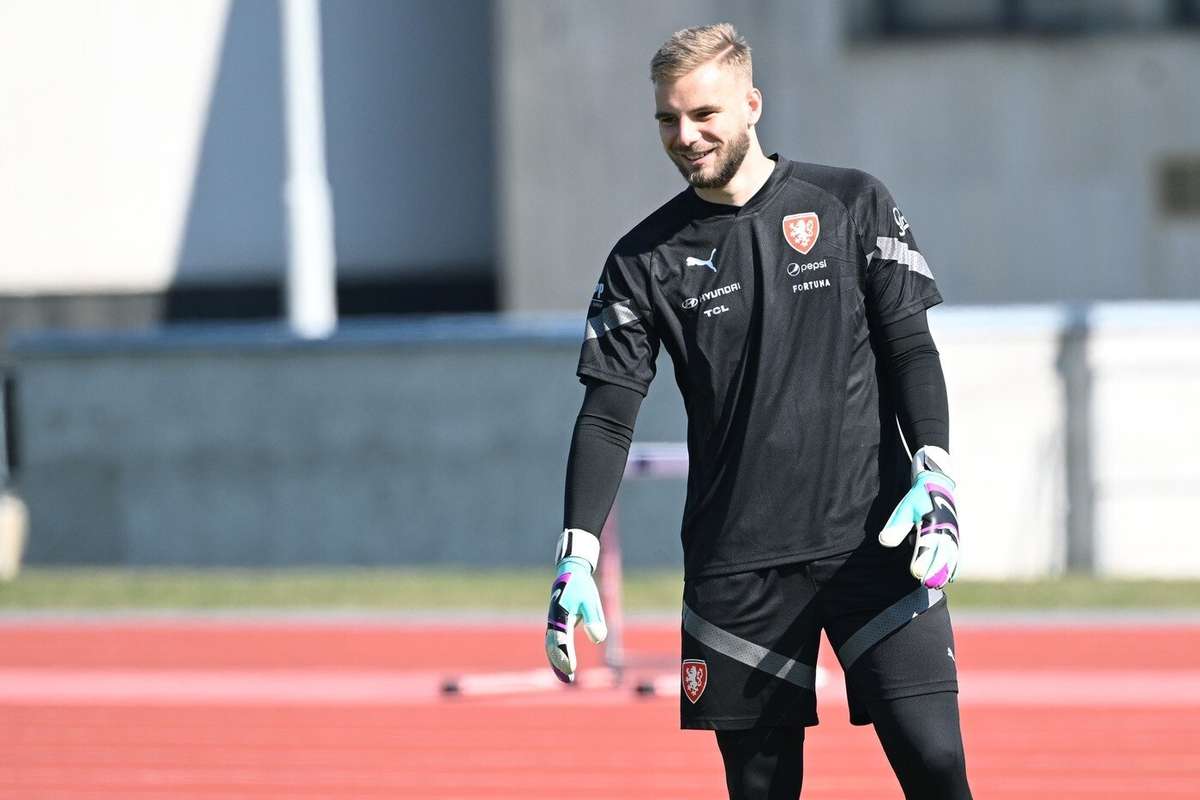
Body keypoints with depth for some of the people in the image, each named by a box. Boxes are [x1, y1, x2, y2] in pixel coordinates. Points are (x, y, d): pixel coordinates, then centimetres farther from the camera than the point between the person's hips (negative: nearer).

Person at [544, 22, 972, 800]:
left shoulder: (852, 205, 5)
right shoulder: (645, 260, 7)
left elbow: (910, 349, 5)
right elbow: (607, 416, 4)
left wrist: (935, 471, -10)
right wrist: (578, 553, -8)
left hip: (872, 541, -1)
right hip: (736, 566, 1)